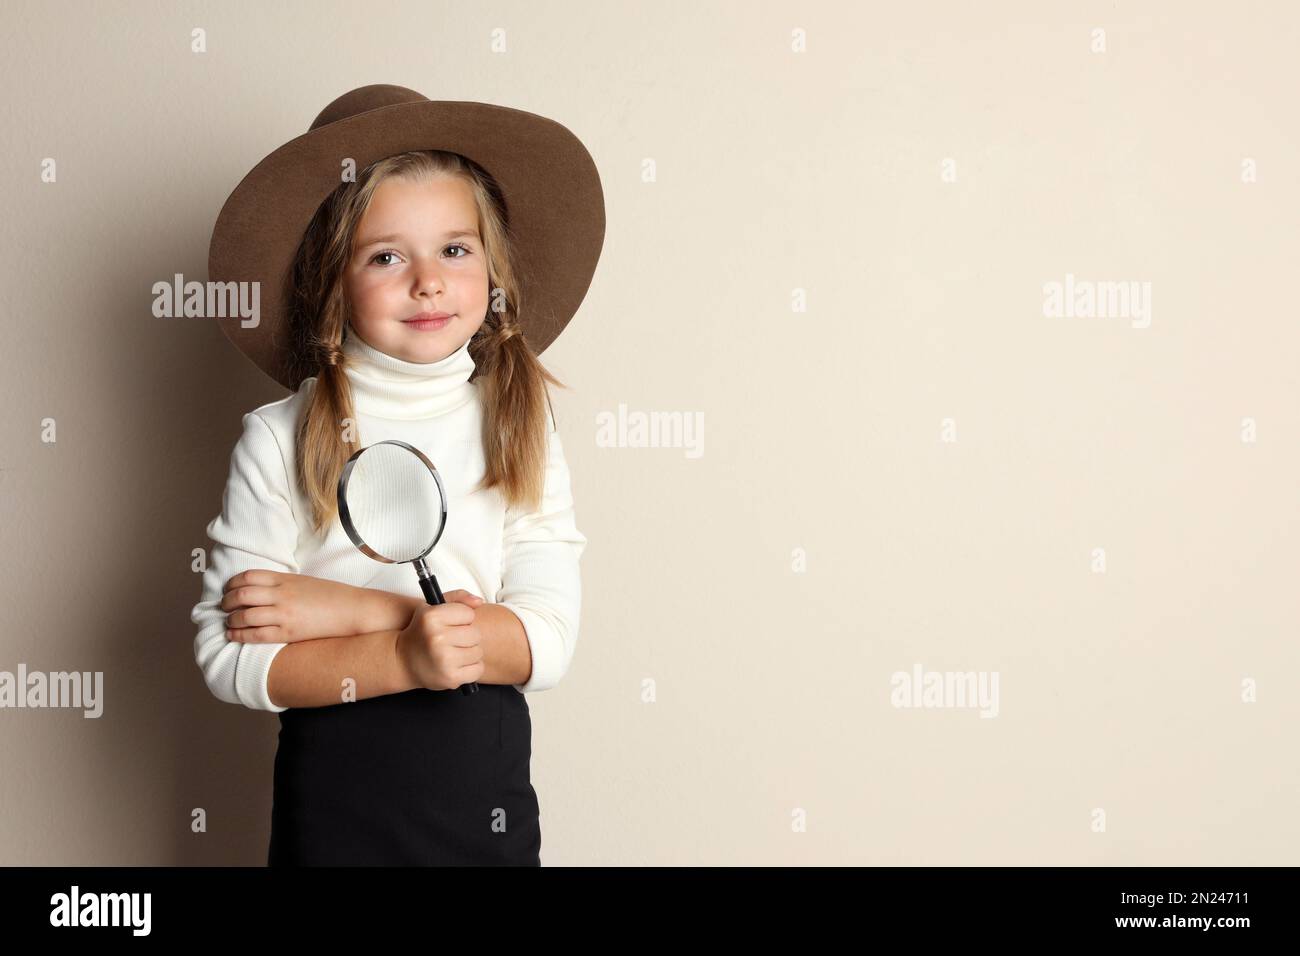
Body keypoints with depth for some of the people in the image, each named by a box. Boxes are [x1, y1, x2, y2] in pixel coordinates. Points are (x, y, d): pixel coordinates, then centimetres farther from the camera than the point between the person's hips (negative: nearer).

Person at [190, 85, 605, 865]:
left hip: (486, 786, 1)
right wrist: (399, 657, -25)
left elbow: (548, 641, -12)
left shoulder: (520, 428, -4)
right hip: (333, 792, -1)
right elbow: (228, 653, -12)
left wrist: (354, 608, -18)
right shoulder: (280, 439, -8)